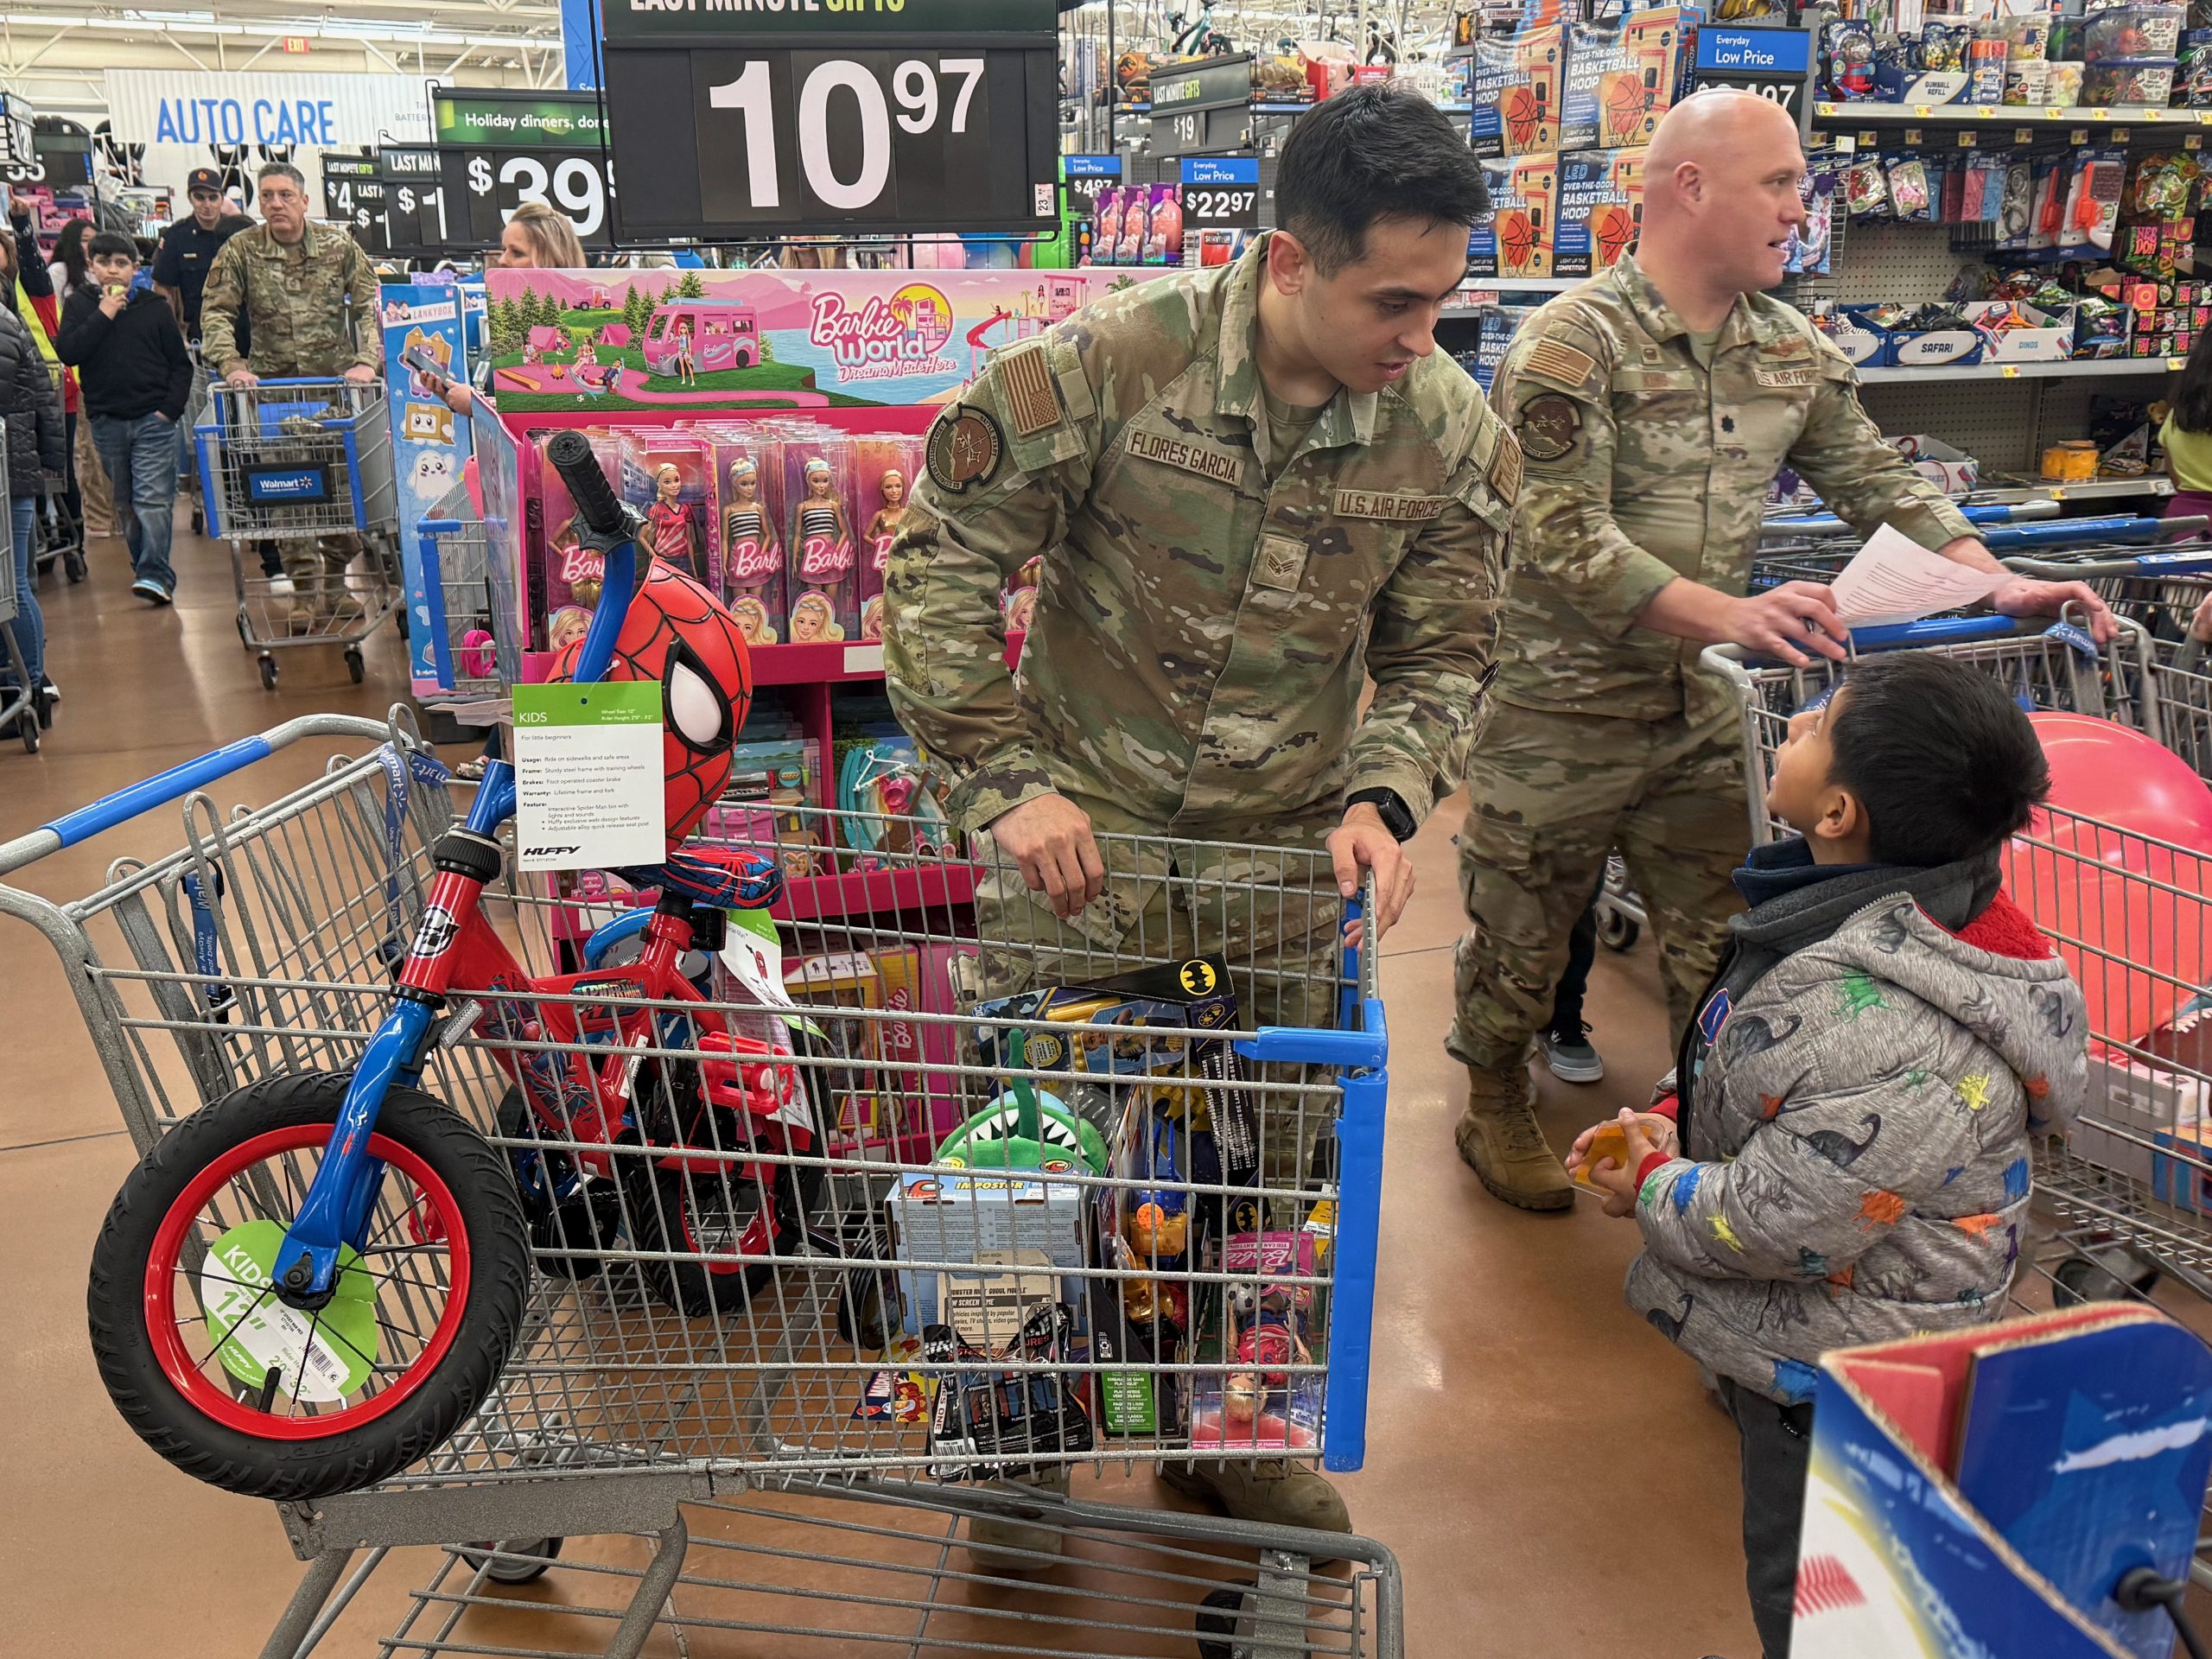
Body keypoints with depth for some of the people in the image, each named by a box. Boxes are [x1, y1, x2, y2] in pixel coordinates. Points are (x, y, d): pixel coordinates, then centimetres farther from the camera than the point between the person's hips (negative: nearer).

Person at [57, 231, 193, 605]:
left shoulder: (155, 307, 3)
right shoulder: (79, 305, 6)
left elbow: (181, 362, 6)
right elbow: (67, 352, -7)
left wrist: (171, 407, -5)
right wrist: (103, 316, -12)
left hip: (153, 419, -3)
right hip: (106, 420, 3)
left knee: (152, 499, -11)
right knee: (125, 502, 10)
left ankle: (155, 575, -15)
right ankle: (146, 567, 20)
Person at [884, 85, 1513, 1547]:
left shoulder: (1453, 437, -7)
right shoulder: (1106, 366, -18)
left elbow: (1441, 656, 3)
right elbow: (941, 561, -11)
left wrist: (1382, 796, -16)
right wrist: (1008, 780, -16)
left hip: (1286, 862, 3)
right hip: (1079, 836, -2)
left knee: (1267, 1164, 16)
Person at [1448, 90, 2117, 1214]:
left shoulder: (1790, 349, 6)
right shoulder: (1572, 344, -17)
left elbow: (1874, 479, 8)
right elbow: (1564, 544, -25)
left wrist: (1995, 582, -8)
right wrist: (1732, 616, -36)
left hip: (1700, 701, 6)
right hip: (1560, 704, -6)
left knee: (1718, 933, 14)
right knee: (1523, 930, 10)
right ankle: (1494, 1110, 34)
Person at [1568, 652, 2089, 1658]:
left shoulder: (1885, 1029, -38)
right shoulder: (1901, 910, -5)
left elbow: (1783, 1222, -31)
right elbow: (1761, 1069, 11)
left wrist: (1654, 1189, -14)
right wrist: (1672, 1120, -2)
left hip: (1835, 1382, -9)